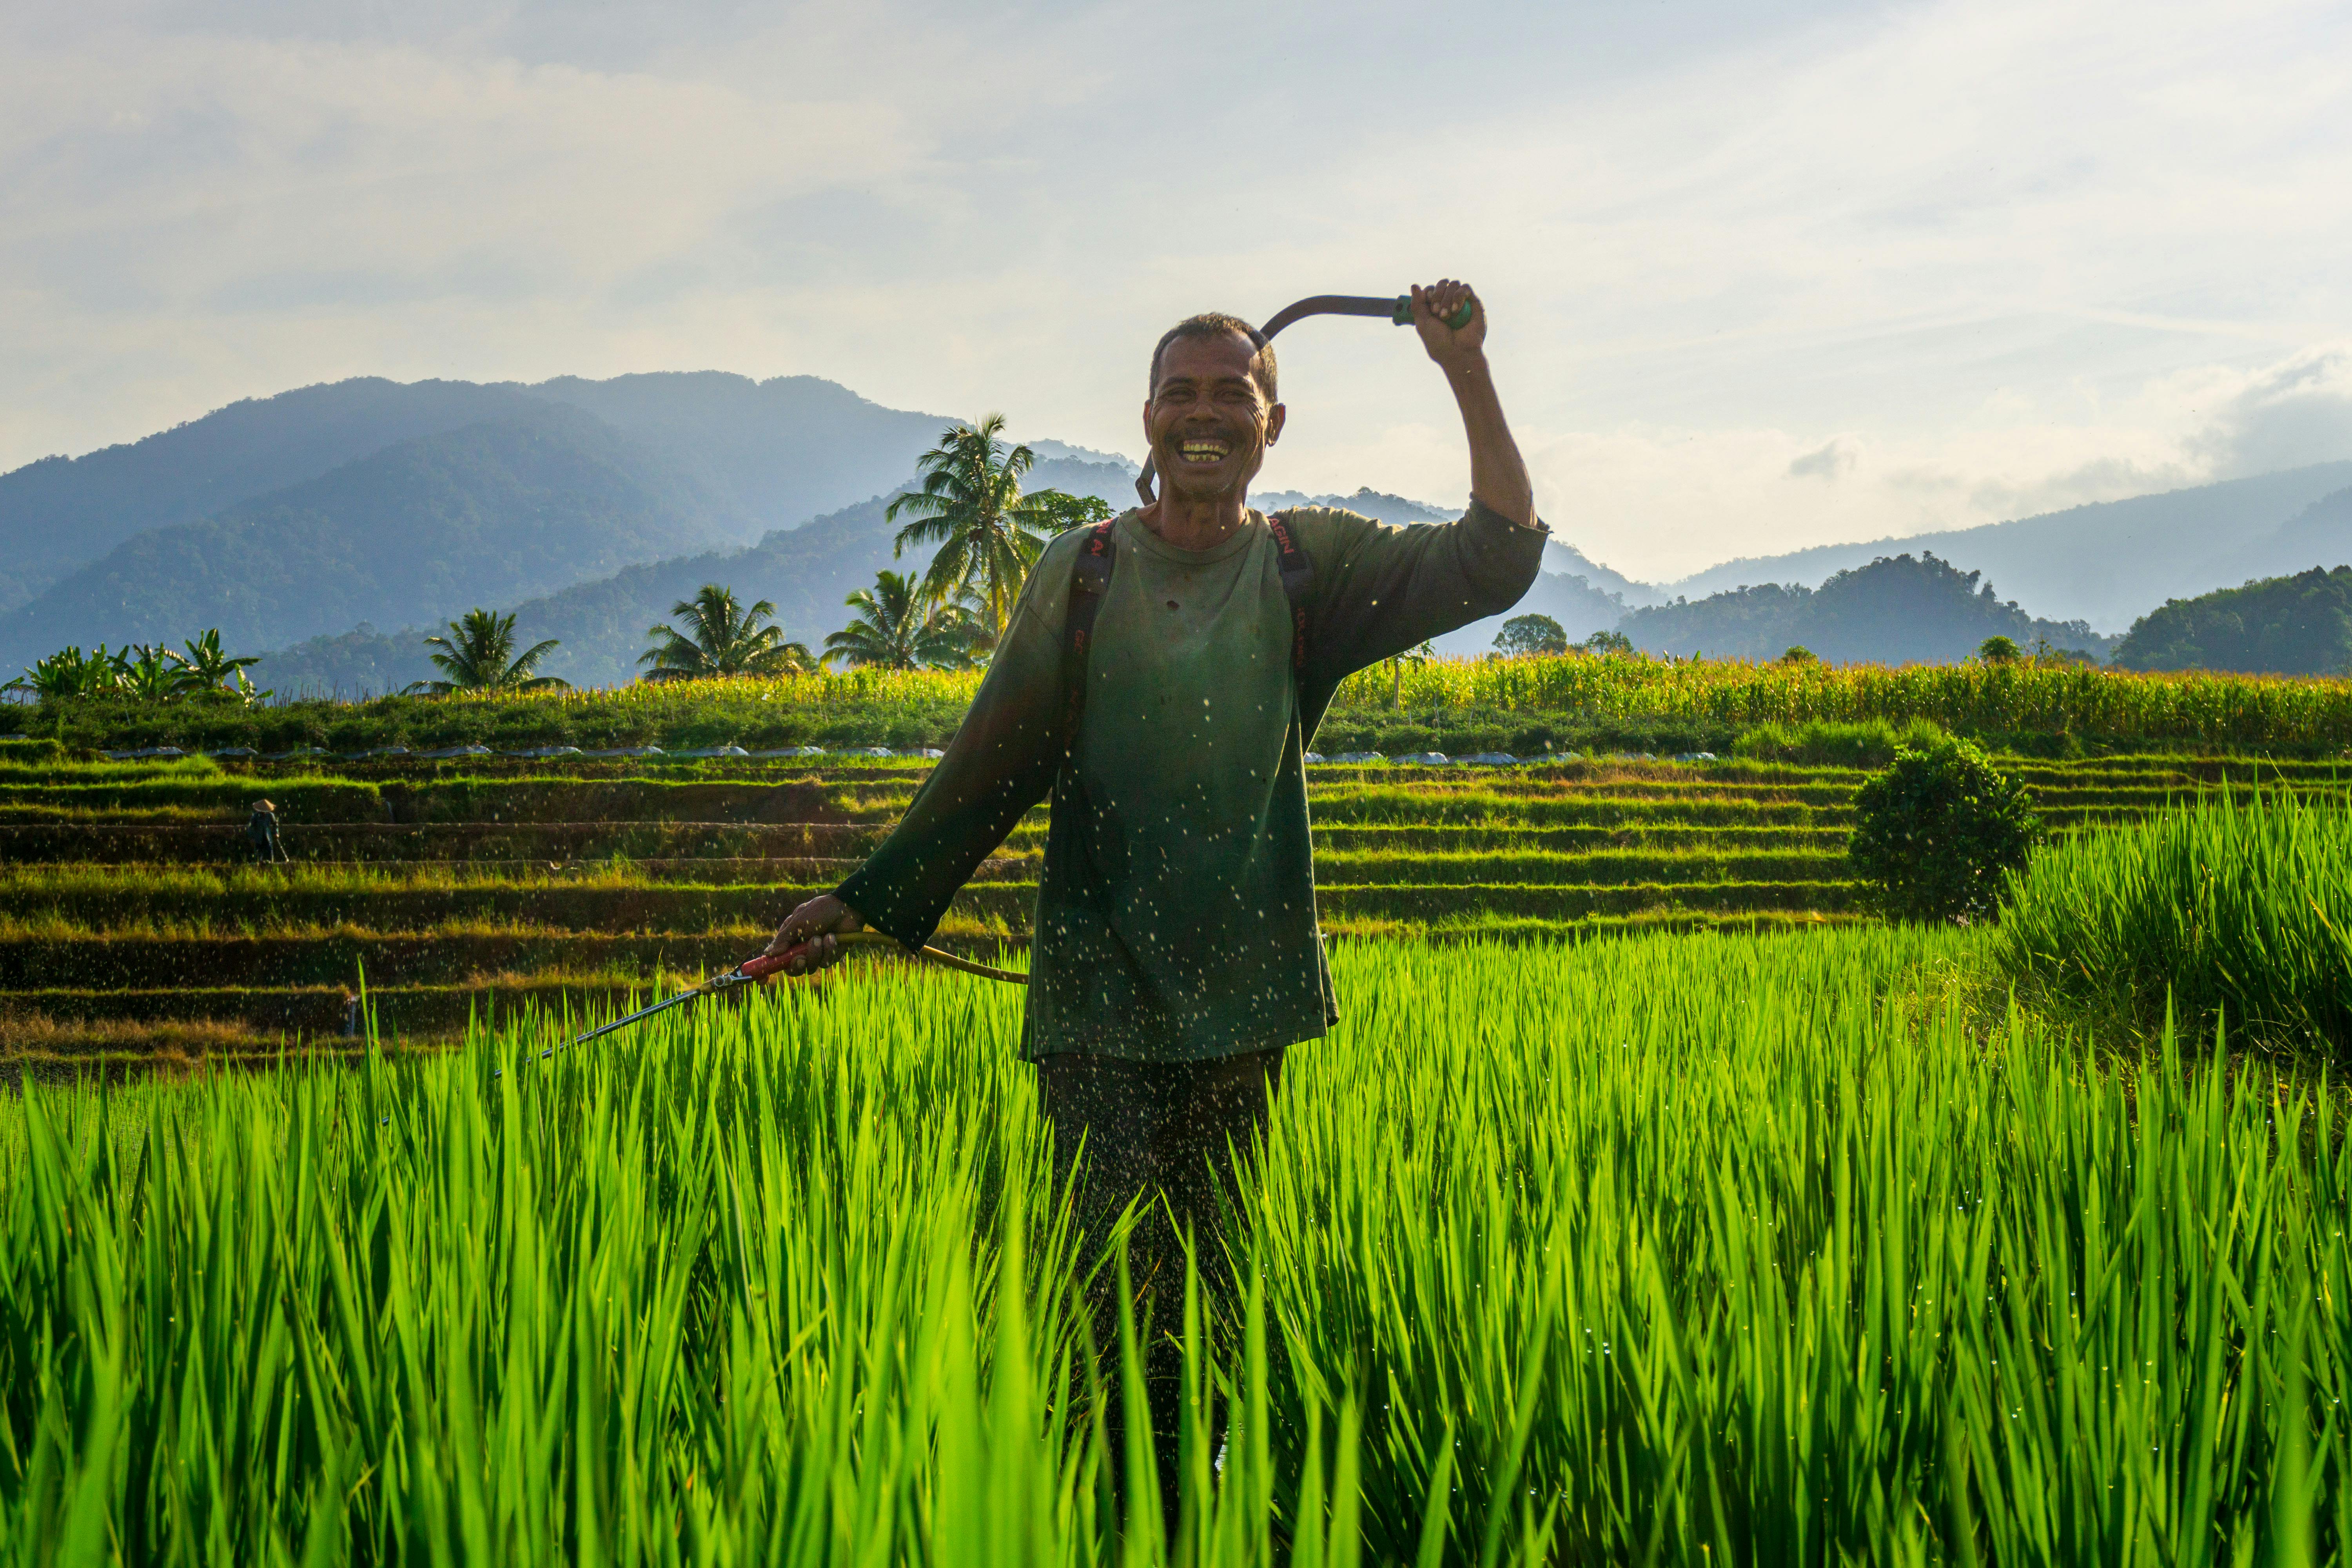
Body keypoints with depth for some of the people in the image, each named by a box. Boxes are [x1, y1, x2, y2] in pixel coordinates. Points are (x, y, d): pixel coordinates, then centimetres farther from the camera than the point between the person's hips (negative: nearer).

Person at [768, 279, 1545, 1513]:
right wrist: (865, 900, 6)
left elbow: (1500, 557, -2)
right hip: (1100, 985, -1)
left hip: (1245, 991, 1)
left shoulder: (1312, 567, 5)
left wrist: (1467, 372, -9)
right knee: (1112, 1274, -6)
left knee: (1213, 1275, 7)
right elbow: (991, 764, 8)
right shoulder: (1081, 571, 4)